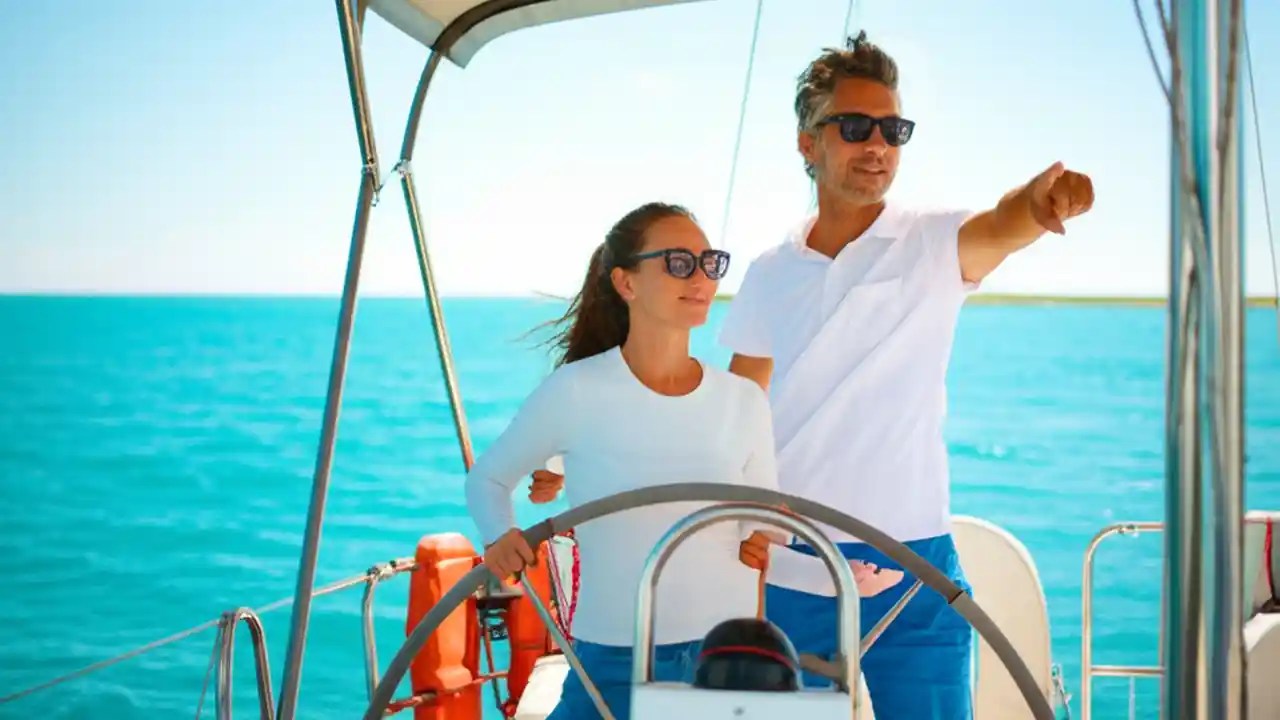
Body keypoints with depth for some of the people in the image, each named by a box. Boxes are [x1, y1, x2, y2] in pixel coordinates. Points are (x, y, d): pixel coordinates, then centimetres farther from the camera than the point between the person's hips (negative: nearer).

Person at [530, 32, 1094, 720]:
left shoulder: (936, 244, -2)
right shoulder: (770, 276, 8)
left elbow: (1003, 225, -25)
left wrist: (1041, 199, -49)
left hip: (909, 572, -3)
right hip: (783, 568, 3)